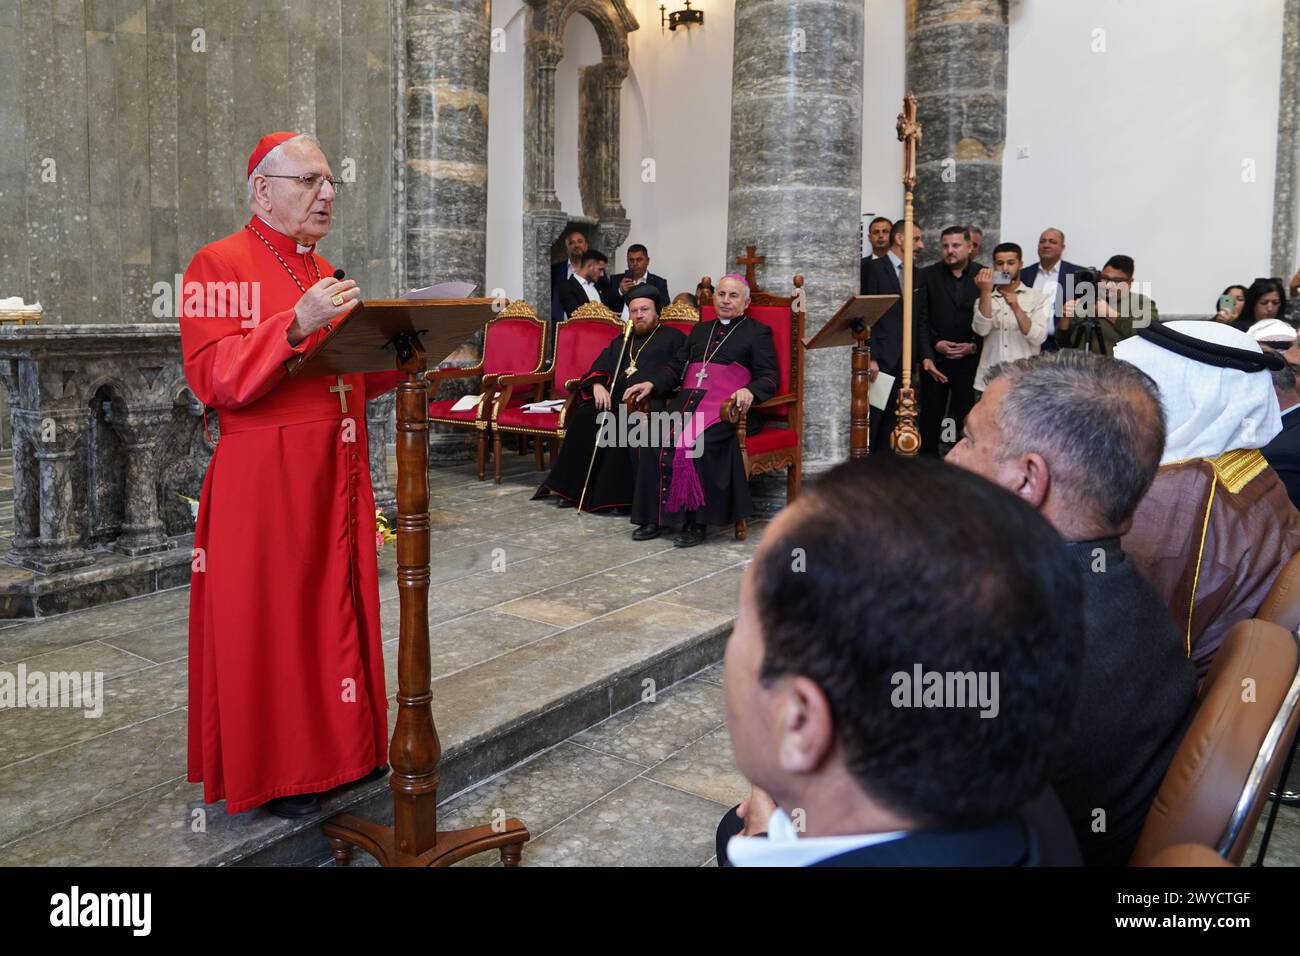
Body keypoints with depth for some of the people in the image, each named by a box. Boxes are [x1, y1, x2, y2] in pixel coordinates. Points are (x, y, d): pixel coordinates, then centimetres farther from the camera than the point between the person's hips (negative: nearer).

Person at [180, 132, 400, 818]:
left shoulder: (325, 274, 16)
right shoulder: (218, 265, -6)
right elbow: (211, 376, -18)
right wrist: (296, 325, -28)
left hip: (337, 474, 7)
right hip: (264, 482, -7)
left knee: (338, 606, 12)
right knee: (270, 620, 2)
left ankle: (338, 745, 26)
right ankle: (273, 770, 16)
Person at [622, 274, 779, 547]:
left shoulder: (758, 332, 14)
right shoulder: (700, 330, 30)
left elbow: (769, 378, 3)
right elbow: (676, 367, 26)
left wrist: (749, 391, -18)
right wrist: (651, 384, 7)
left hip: (726, 407, -5)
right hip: (688, 401, 5)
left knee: (699, 443, -34)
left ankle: (697, 522, -26)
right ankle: (656, 516, -19)